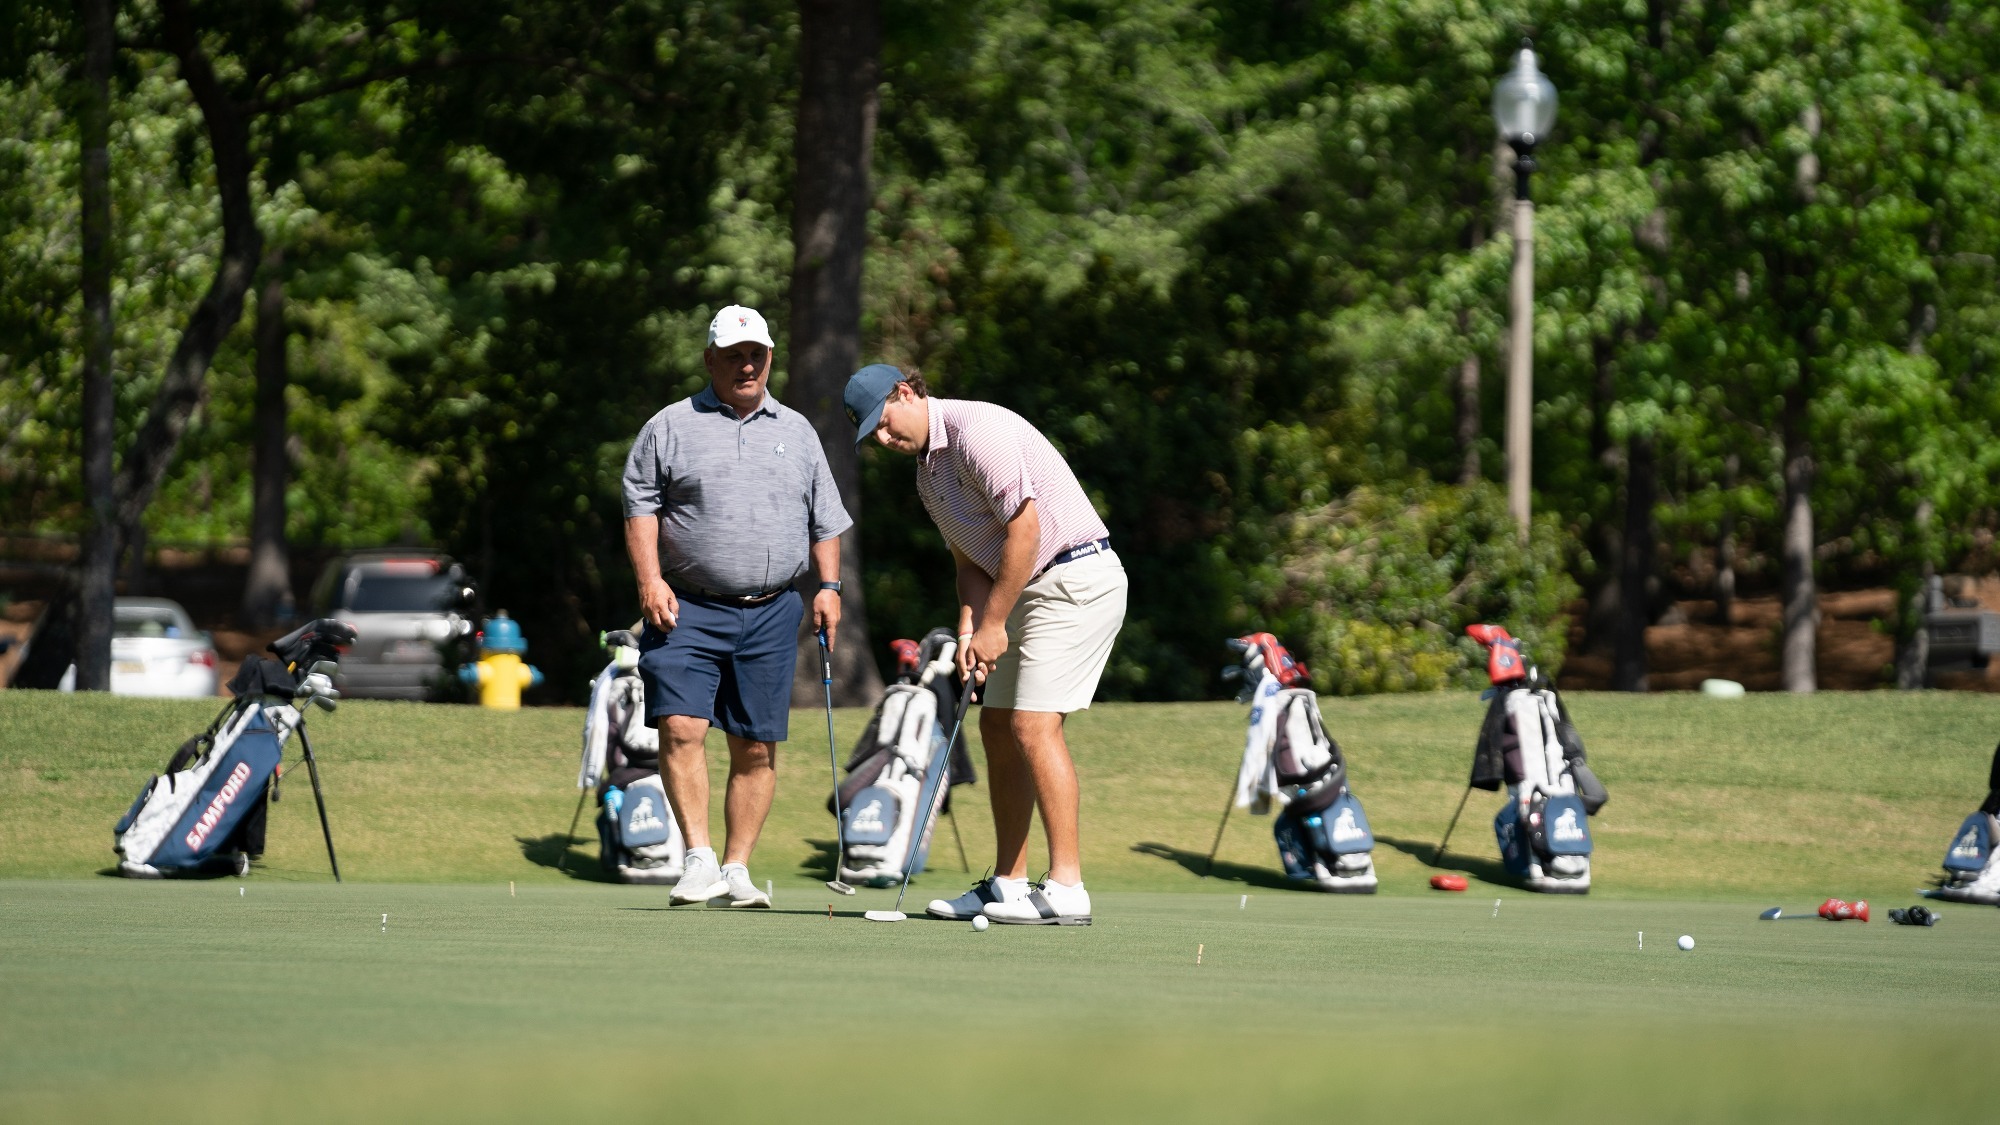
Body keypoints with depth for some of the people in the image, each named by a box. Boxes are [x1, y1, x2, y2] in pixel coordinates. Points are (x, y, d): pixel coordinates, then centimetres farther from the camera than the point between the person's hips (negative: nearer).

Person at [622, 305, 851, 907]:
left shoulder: (797, 432, 16)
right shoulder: (671, 427, 6)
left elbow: (825, 519, 19)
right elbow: (641, 504, 3)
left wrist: (829, 586, 7)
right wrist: (650, 579, -9)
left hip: (771, 614, 3)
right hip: (689, 609, -3)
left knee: (757, 747, 1)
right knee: (681, 727, -18)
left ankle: (737, 868, 8)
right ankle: (699, 859, -15)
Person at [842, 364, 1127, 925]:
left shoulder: (977, 429, -17)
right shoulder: (927, 471, 15)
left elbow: (1025, 527, -21)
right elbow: (970, 562, 17)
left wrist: (993, 623, -15)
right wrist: (968, 633, -1)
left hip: (1076, 578, -10)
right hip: (1035, 590, 10)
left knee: (1033, 723, -16)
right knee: (997, 726, 10)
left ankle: (1066, 888, -17)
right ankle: (1008, 884, 15)